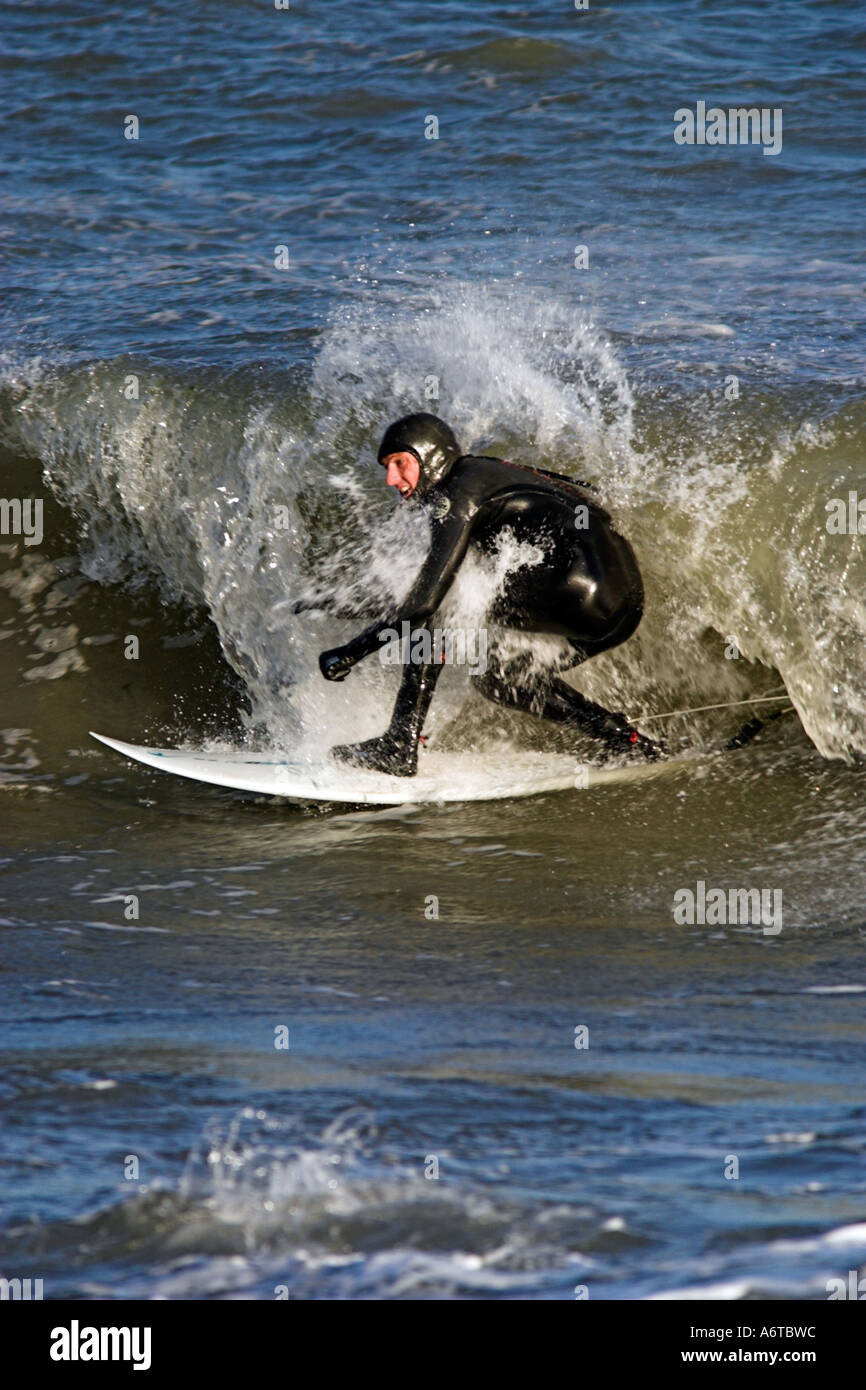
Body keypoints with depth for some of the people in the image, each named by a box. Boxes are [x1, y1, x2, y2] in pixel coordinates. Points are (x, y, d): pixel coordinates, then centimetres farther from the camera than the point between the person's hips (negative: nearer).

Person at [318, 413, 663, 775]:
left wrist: (349, 652, -7)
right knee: (493, 675, 22)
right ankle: (626, 740, 17)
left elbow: (425, 599, -11)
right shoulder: (485, 474, 23)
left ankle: (399, 747, -11)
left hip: (580, 585, -10)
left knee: (432, 615, -5)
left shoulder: (460, 496, -5)